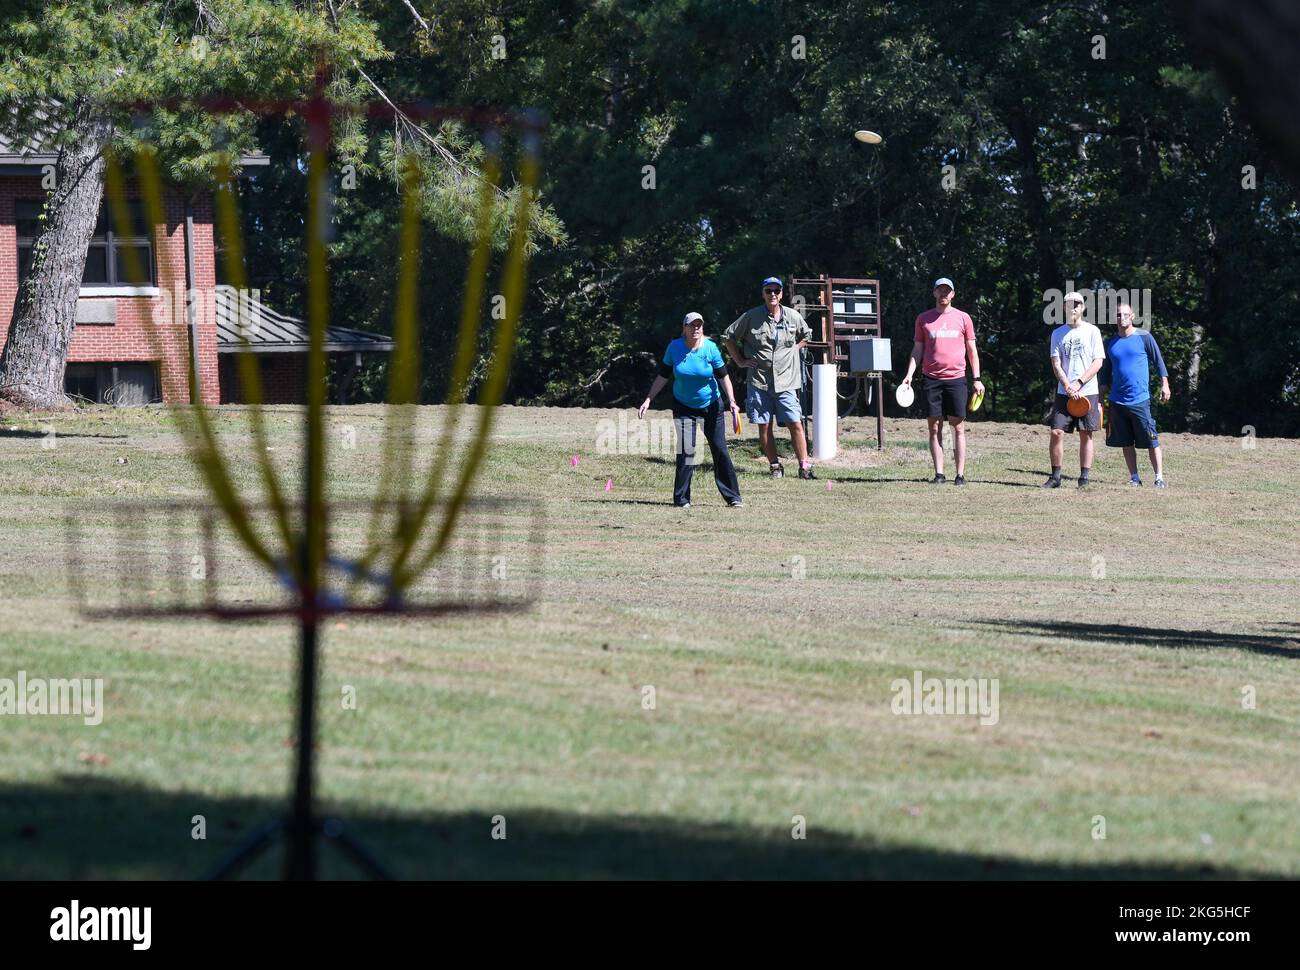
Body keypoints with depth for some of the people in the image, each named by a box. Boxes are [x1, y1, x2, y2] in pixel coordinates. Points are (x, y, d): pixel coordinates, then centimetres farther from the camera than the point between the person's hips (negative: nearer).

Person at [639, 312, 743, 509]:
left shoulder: (710, 348, -11)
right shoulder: (675, 347, -8)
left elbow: (723, 376, -6)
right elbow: (663, 376, 1)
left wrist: (732, 401, -16)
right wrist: (648, 400, -2)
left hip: (711, 405, 0)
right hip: (684, 406, 0)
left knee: (720, 450, 0)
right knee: (686, 451, -11)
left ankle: (733, 497, 8)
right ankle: (681, 499, -4)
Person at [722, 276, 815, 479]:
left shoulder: (793, 316, 4)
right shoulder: (751, 317, -2)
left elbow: (806, 335, 26)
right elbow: (728, 336, 8)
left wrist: (794, 350, 11)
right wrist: (740, 361, 4)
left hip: (785, 381, 0)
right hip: (759, 381, 0)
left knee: (795, 424, -7)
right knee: (764, 426, 1)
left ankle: (804, 466, -3)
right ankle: (775, 466, 11)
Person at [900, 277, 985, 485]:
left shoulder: (963, 318, 7)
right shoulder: (924, 319, 10)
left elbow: (972, 350, 9)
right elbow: (917, 351, 12)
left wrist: (977, 379, 3)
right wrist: (910, 375, -1)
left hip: (956, 378, -1)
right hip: (933, 379, 1)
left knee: (958, 427, -2)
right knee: (935, 427, 0)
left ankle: (960, 474, -1)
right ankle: (939, 474, 2)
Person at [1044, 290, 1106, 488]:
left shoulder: (1092, 331, 4)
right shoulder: (1058, 333, 9)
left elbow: (1098, 362, -2)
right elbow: (1056, 364, 4)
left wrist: (1078, 383, -12)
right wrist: (1067, 386, -12)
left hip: (1088, 392, -2)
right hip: (1064, 393, 2)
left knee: (1086, 435, -1)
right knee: (1057, 432, -6)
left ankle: (1084, 478, 3)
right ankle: (1055, 477, 0)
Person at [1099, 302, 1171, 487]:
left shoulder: (1144, 338, -1)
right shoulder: (1110, 343, 11)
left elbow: (1158, 361, 4)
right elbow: (1106, 373, 17)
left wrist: (1164, 384, -5)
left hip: (1140, 400, -4)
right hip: (1117, 401, 4)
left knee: (1151, 441, -4)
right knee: (1126, 443, 6)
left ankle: (1159, 477, 0)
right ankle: (1134, 477, 13)